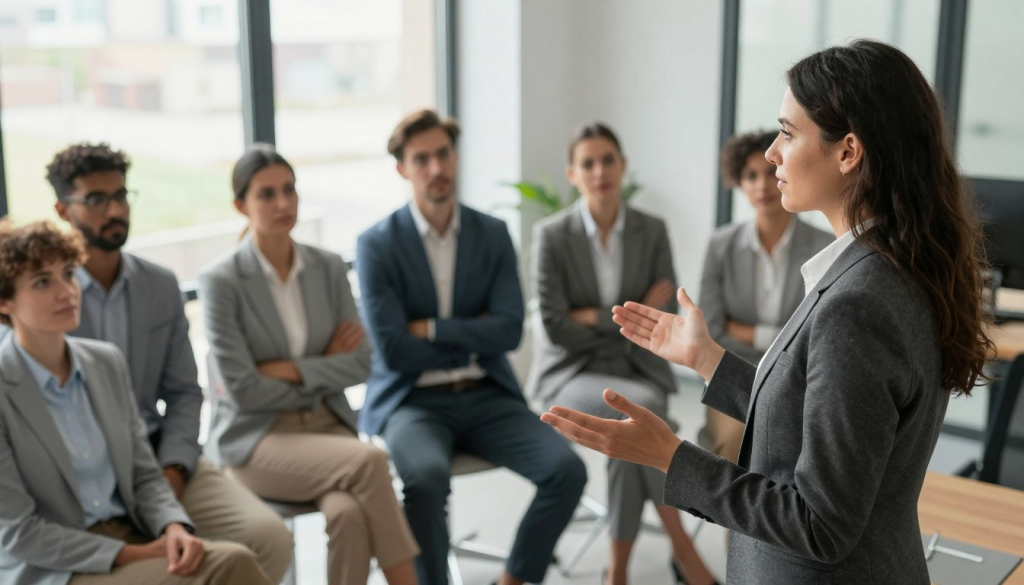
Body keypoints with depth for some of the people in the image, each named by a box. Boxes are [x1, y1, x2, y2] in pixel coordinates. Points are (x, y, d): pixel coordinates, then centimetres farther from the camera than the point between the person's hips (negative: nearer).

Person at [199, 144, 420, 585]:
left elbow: (360, 364, -1)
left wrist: (288, 369, -13)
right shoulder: (220, 280, -9)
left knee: (349, 514, -30)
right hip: (254, 439, -3)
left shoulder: (329, 267, 4)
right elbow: (241, 391, -13)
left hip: (327, 425, 3)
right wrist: (323, 373, -5)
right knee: (369, 460, -30)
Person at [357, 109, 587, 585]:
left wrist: (431, 329, -12)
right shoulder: (376, 245, -4)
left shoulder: (493, 234, 6)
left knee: (567, 470, -18)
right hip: (413, 401, -3)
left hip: (487, 397, 4)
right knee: (427, 477, -35)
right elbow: (393, 349, -13)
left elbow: (509, 331, -5)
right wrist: (472, 337, -5)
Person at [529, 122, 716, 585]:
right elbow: (555, 326, -12)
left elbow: (664, 317, -2)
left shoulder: (652, 231, 3)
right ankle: (681, 546, -21)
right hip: (572, 372, -2)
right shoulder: (551, 234, -6)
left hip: (636, 368, 2)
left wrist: (596, 317, -10)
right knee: (644, 408, -34)